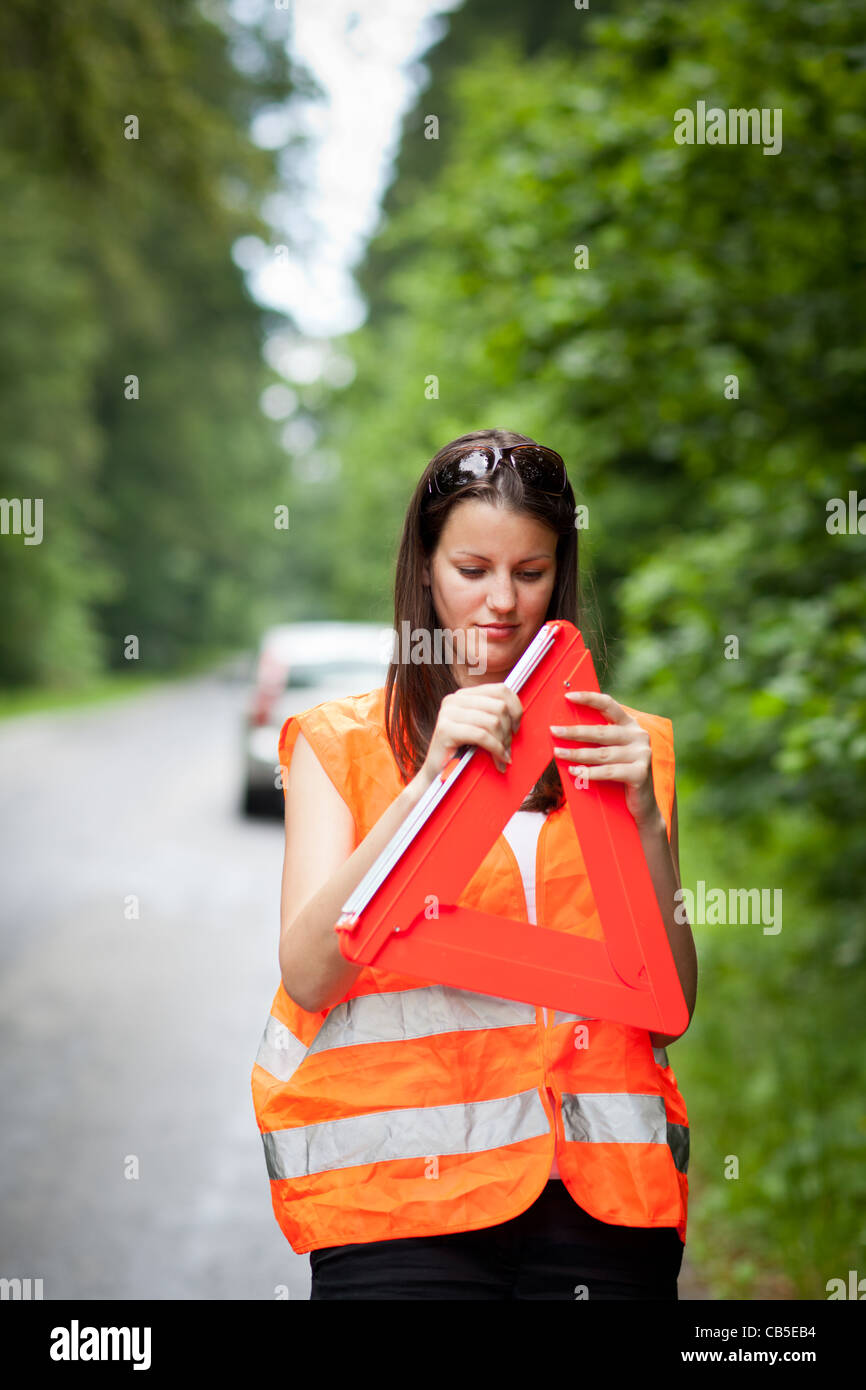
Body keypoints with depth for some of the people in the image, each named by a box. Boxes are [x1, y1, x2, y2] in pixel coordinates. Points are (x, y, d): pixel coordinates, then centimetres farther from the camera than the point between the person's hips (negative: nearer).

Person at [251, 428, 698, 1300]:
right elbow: (307, 975, -5)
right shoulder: (340, 740, 9)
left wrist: (643, 819, -5)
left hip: (604, 1187, 2)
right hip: (400, 1189, -2)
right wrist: (431, 780, -13)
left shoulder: (626, 745, 15)